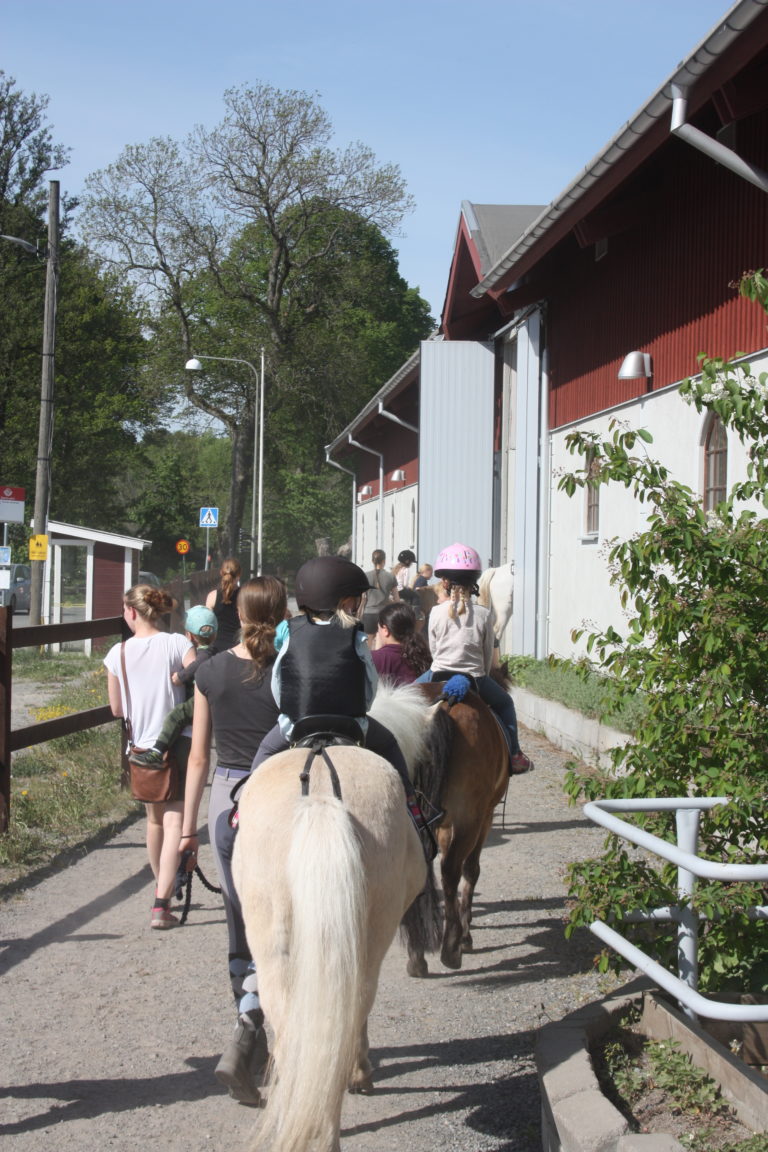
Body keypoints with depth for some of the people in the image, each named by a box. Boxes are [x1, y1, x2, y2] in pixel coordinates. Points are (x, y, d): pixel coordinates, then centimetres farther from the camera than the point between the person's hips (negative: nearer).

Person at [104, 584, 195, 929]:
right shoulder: (177, 644, -9)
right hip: (178, 742, -3)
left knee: (155, 820, 21)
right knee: (175, 822, -3)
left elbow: (117, 709, 6)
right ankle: (161, 904, -11)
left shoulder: (118, 653, -2)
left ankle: (162, 892, 37)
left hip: (141, 747, 3)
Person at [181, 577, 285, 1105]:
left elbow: (199, 756, 4)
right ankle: (244, 1043, -17)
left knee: (241, 924, 17)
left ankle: (254, 1040, 28)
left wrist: (189, 825, 13)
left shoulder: (212, 672, 0)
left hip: (226, 799, 4)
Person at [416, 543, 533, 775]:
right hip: (475, 681, 0)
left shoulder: (436, 612, -6)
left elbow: (433, 650, 4)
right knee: (504, 703, 27)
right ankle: (513, 755, 25)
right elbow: (488, 654, 2)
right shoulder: (484, 614, -6)